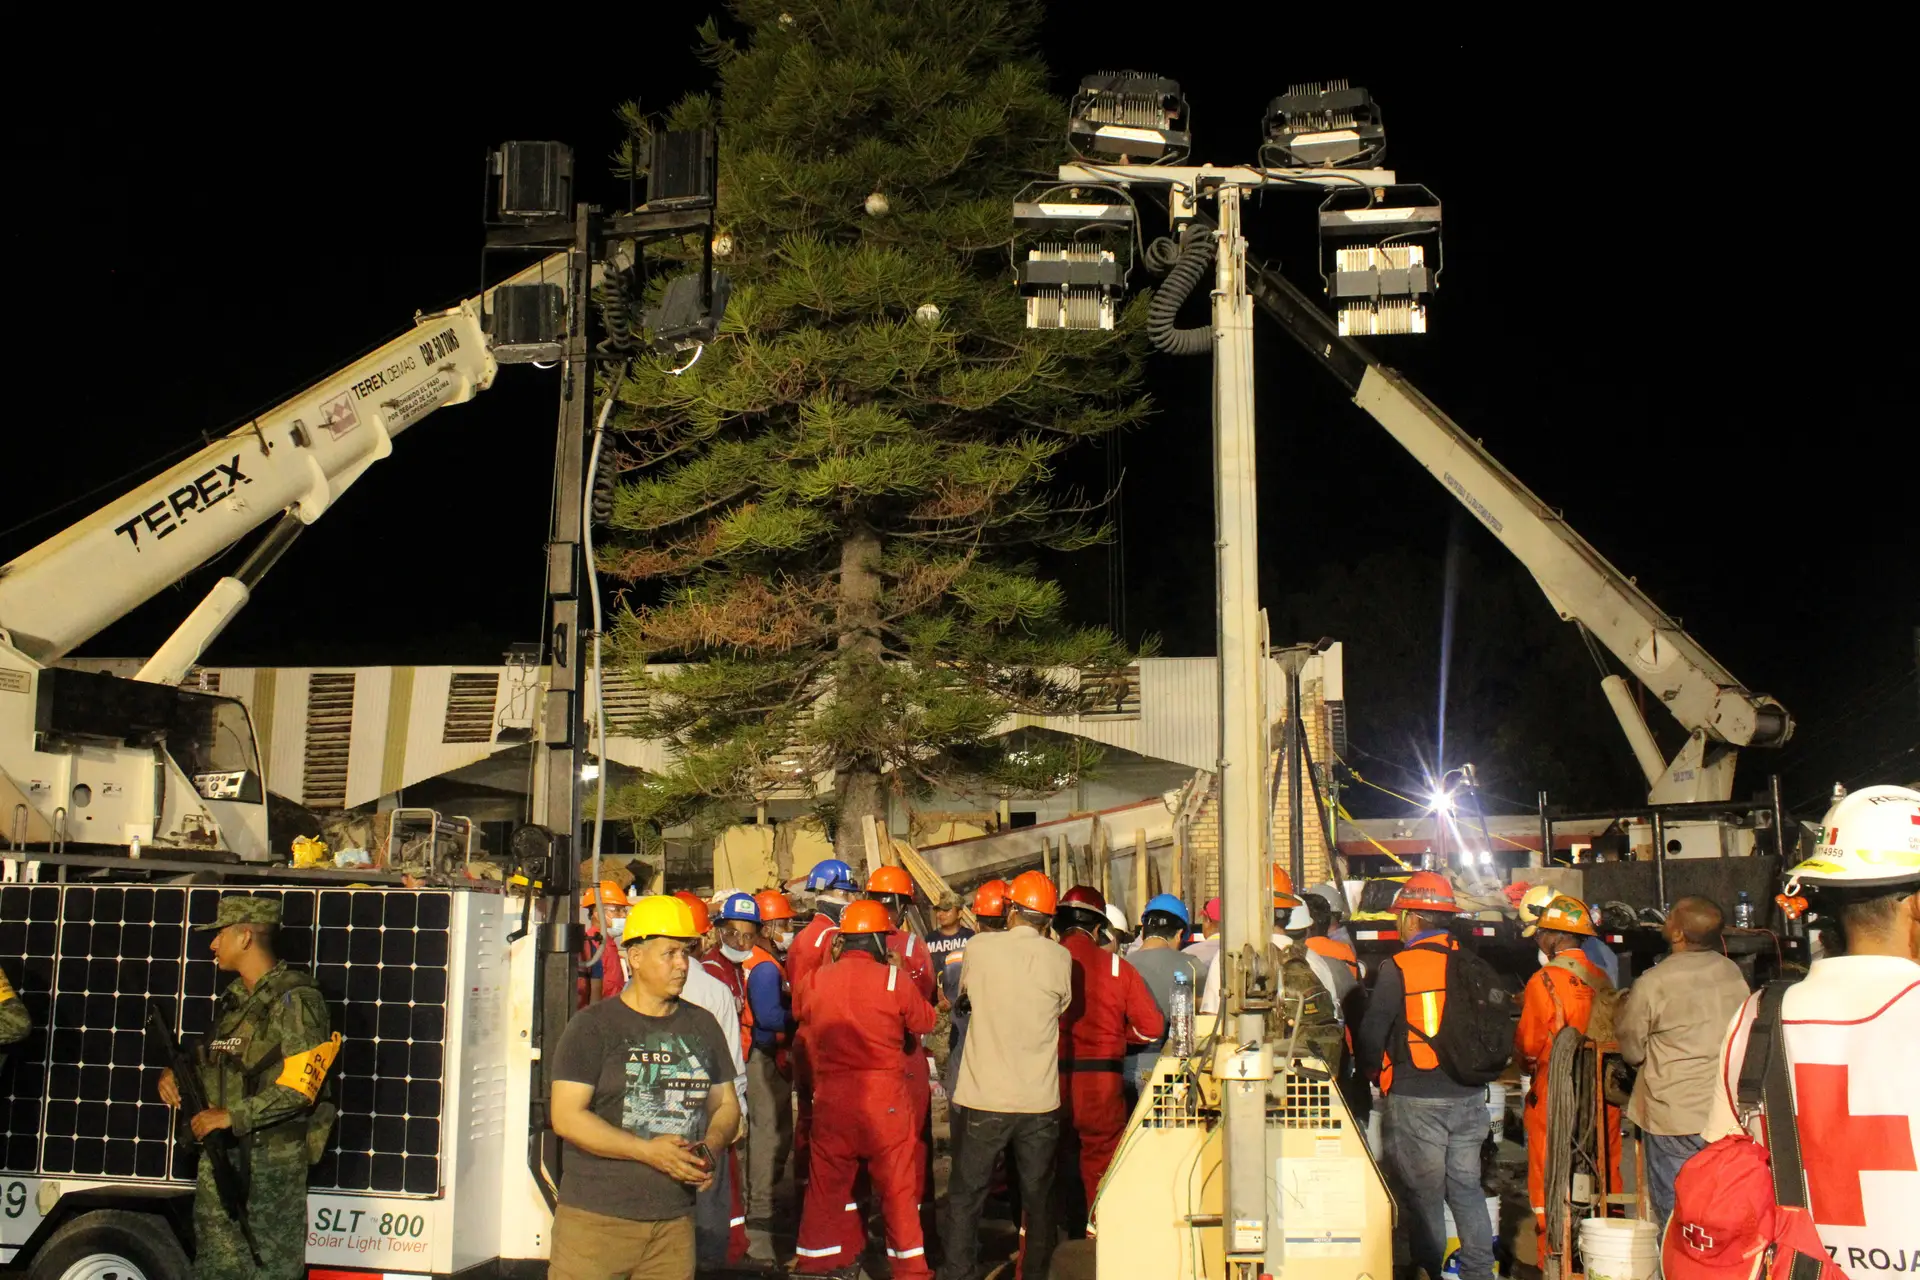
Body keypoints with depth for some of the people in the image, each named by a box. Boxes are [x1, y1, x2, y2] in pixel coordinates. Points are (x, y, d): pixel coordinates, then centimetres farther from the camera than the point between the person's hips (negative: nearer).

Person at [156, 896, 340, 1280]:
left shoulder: (294, 999, -12)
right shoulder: (234, 997, 16)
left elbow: (300, 1087, -19)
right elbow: (212, 1058, 27)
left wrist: (233, 1116, -20)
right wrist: (176, 1073, 7)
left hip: (270, 1164, -9)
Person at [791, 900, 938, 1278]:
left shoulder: (817, 980, -3)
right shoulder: (893, 979, -12)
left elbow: (803, 1011, 17)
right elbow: (925, 1021, -1)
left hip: (832, 1099, 3)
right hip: (886, 1100, -3)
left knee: (827, 1182, 16)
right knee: (898, 1184, 8)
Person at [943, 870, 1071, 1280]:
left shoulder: (979, 948, -7)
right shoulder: (1060, 959, -5)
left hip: (984, 1100, -1)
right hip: (1040, 1101, 1)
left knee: (965, 1196, 9)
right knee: (1038, 1198, 14)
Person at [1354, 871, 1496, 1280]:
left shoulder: (1397, 968, -12)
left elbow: (1372, 1033, -10)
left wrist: (1373, 1072, 9)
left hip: (1417, 1097, -5)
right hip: (1469, 1094, 5)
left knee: (1422, 1193, 4)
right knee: (1466, 1187, 15)